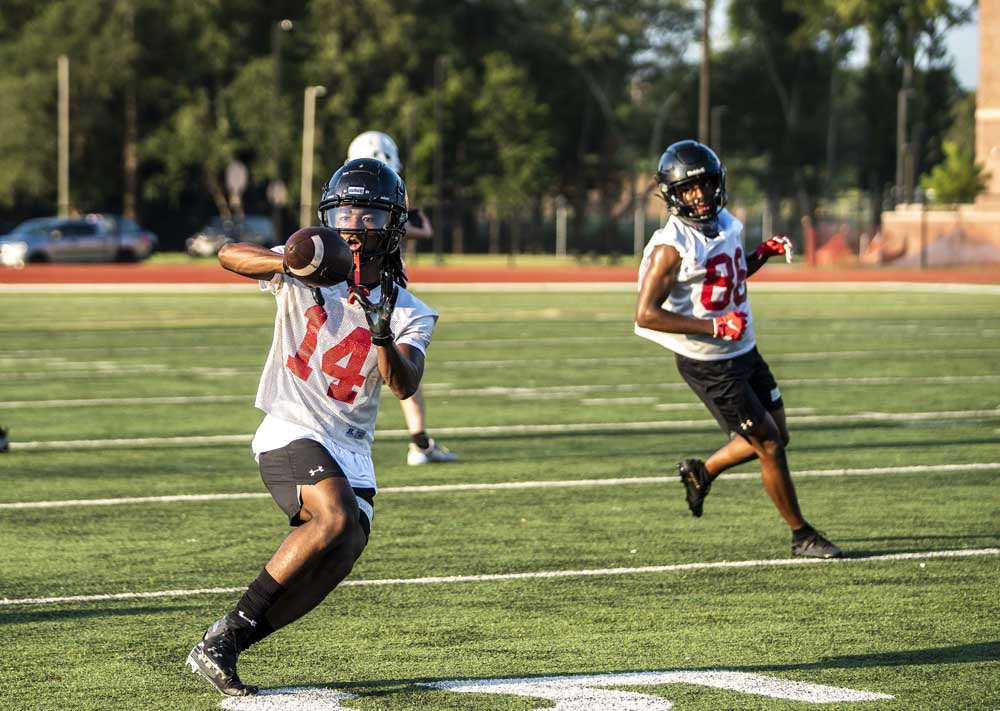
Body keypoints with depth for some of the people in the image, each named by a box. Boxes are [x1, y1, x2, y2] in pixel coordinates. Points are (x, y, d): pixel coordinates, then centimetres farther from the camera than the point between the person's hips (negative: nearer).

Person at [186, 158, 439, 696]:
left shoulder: (410, 314, 6)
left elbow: (405, 387, -11)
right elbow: (229, 256, -14)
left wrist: (383, 336, -30)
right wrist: (290, 263, -31)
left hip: (351, 450, 5)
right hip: (292, 432, -5)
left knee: (340, 556, -10)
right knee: (336, 517, -28)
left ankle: (221, 649, 1)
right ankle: (230, 629, -20)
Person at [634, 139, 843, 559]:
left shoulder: (724, 224, 2)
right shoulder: (672, 247, -21)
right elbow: (646, 315, -24)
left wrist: (765, 252, 0)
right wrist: (713, 328, -27)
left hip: (744, 352, 8)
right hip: (708, 365, -8)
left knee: (777, 437, 16)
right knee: (769, 447, -3)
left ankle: (701, 472, 36)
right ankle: (801, 536, 12)